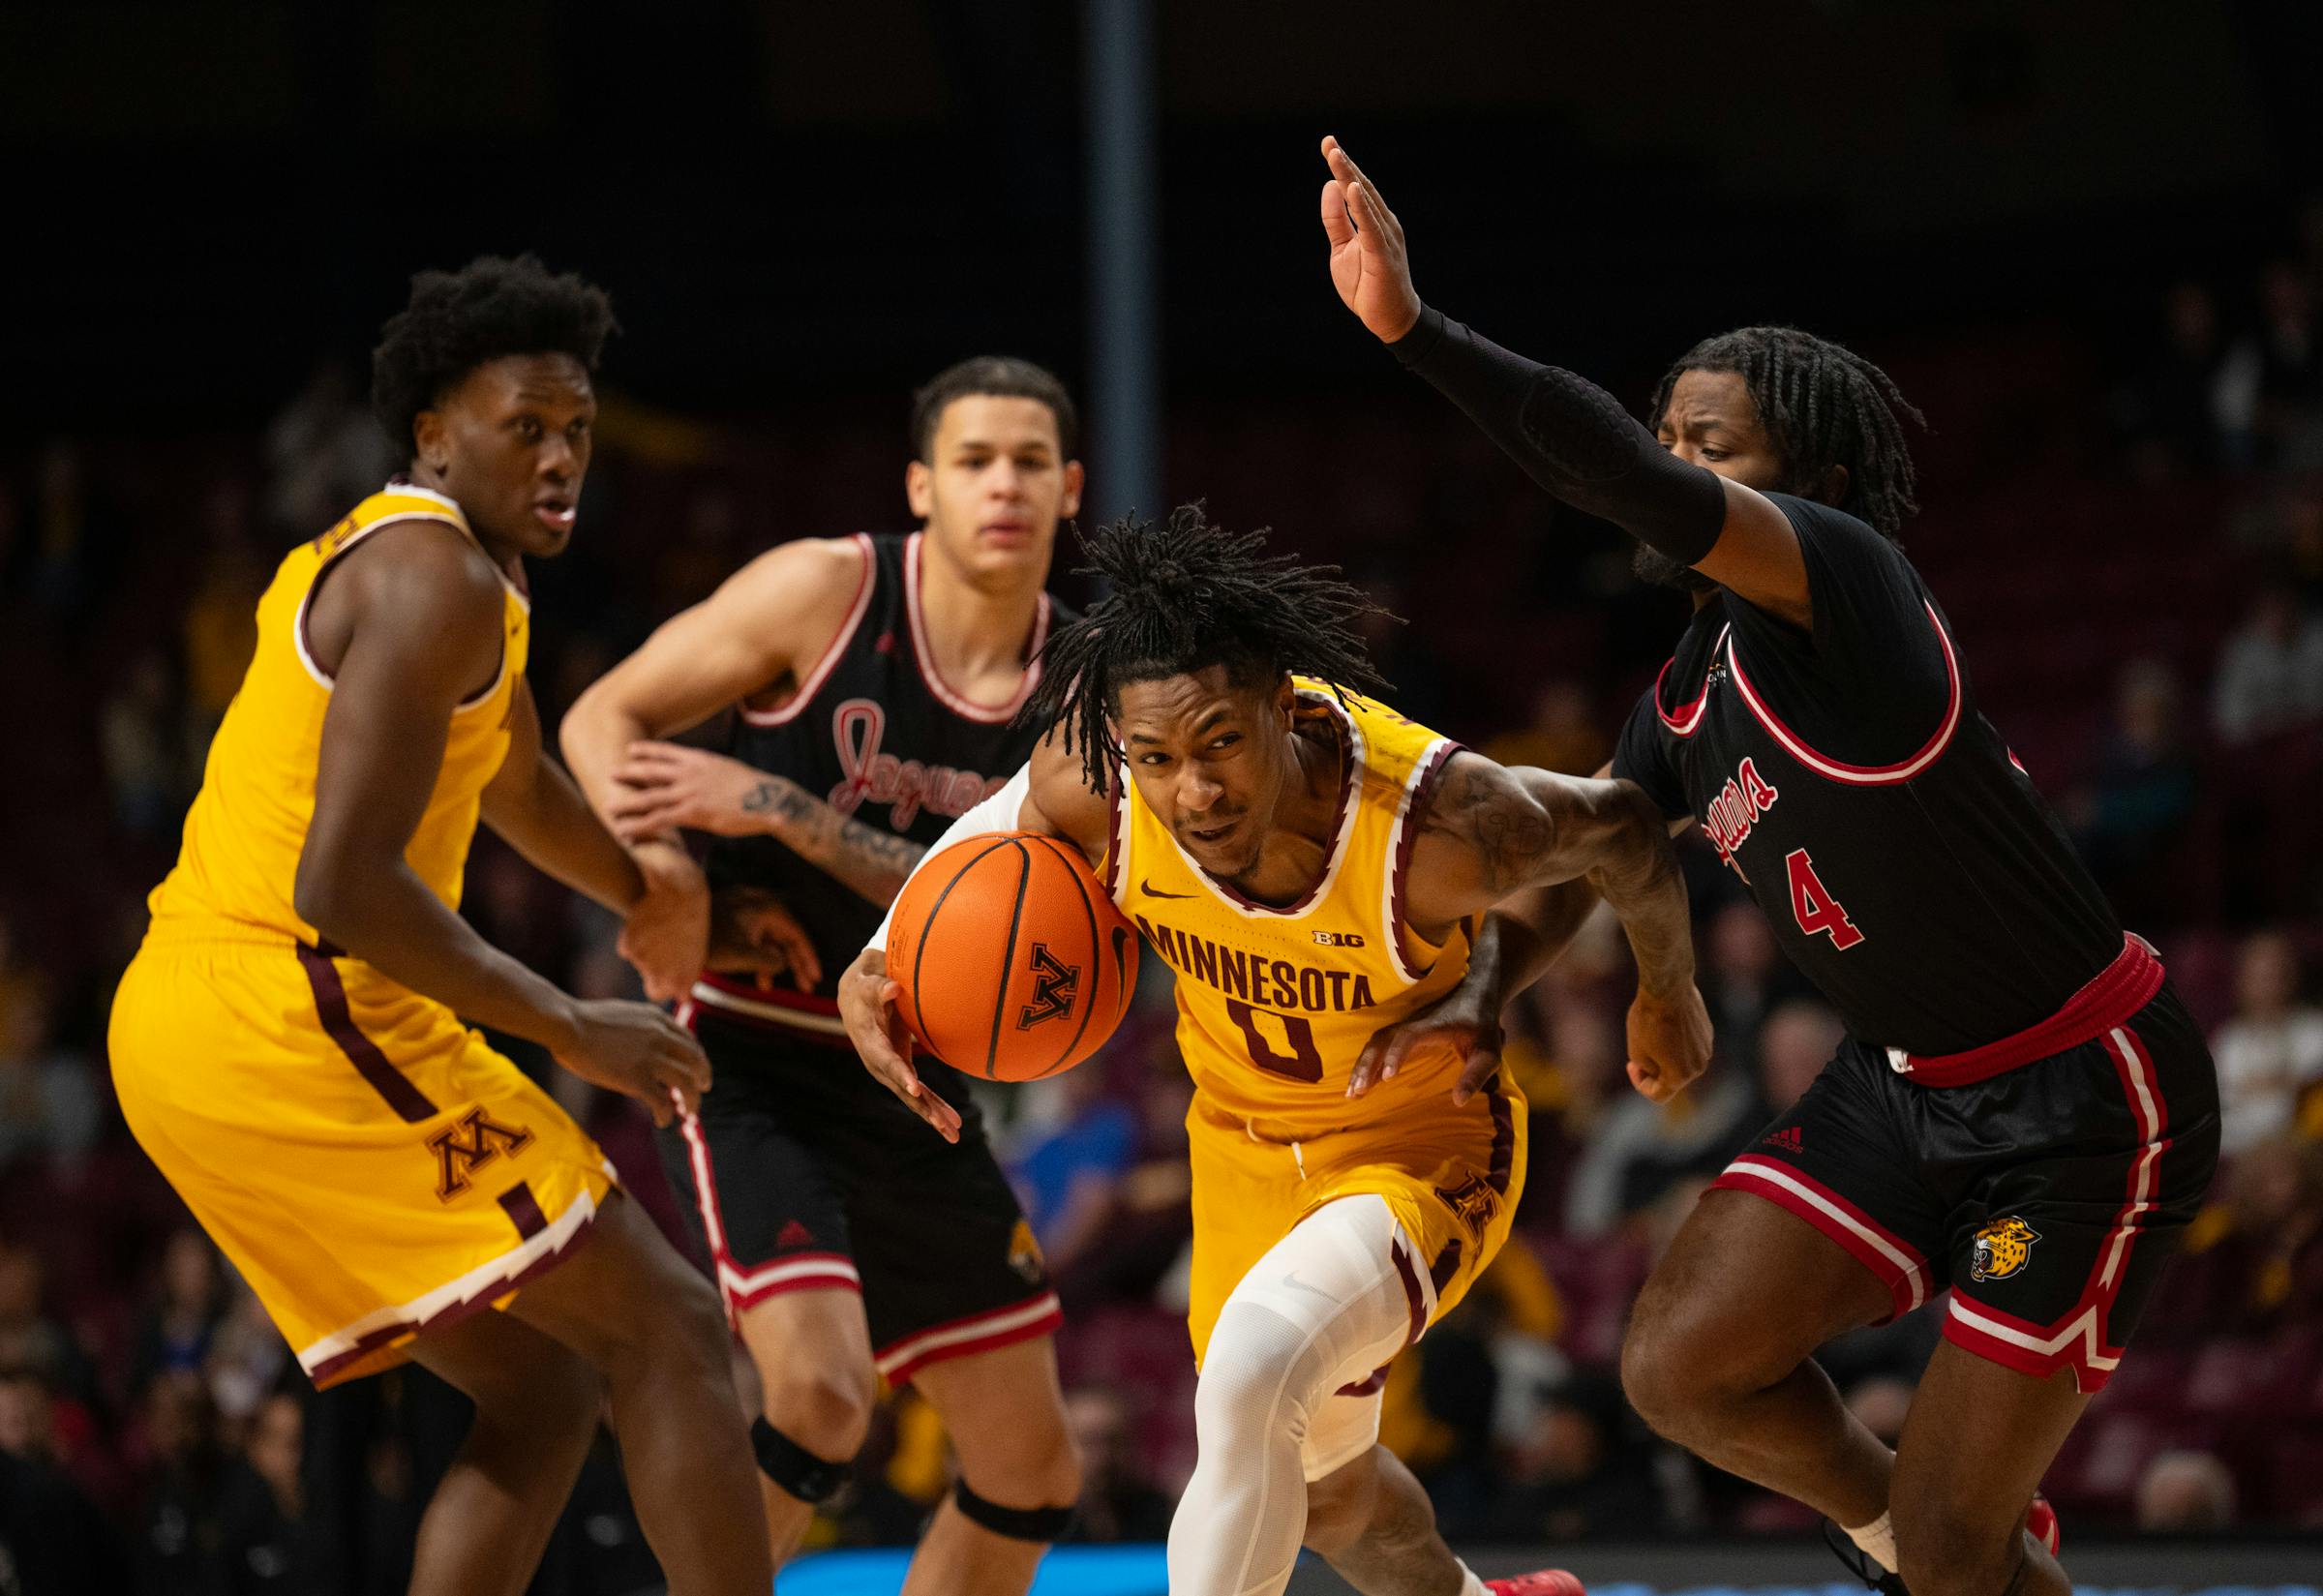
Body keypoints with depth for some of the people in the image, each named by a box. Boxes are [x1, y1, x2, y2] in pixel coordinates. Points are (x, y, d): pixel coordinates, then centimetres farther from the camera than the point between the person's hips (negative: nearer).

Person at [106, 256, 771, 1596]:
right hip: (294, 1023, -10)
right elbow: (344, 885, -22)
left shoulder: (415, 560, 20)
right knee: (667, 1332, -7)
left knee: (541, 1390, 16)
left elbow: (518, 787, 39)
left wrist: (669, 913, 47)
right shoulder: (438, 581, -13)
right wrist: (570, 1030, -15)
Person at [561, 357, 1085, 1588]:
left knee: (1032, 1474, 9)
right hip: (747, 1063, -6)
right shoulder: (829, 589, -11)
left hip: (906, 1087, 6)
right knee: (819, 1393, -27)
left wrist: (771, 808, -23)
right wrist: (658, 875, -24)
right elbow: (604, 718, -5)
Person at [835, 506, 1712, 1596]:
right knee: (1318, 1485, 24)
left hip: (1426, 1147, -5)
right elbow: (995, 832, -1)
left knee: (1250, 1381, -33)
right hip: (1245, 1139, 5)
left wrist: (1668, 994, 5)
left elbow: (1621, 829, -15)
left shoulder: (1435, 823, -37)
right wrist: (879, 969, -18)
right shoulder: (1096, 784, -27)